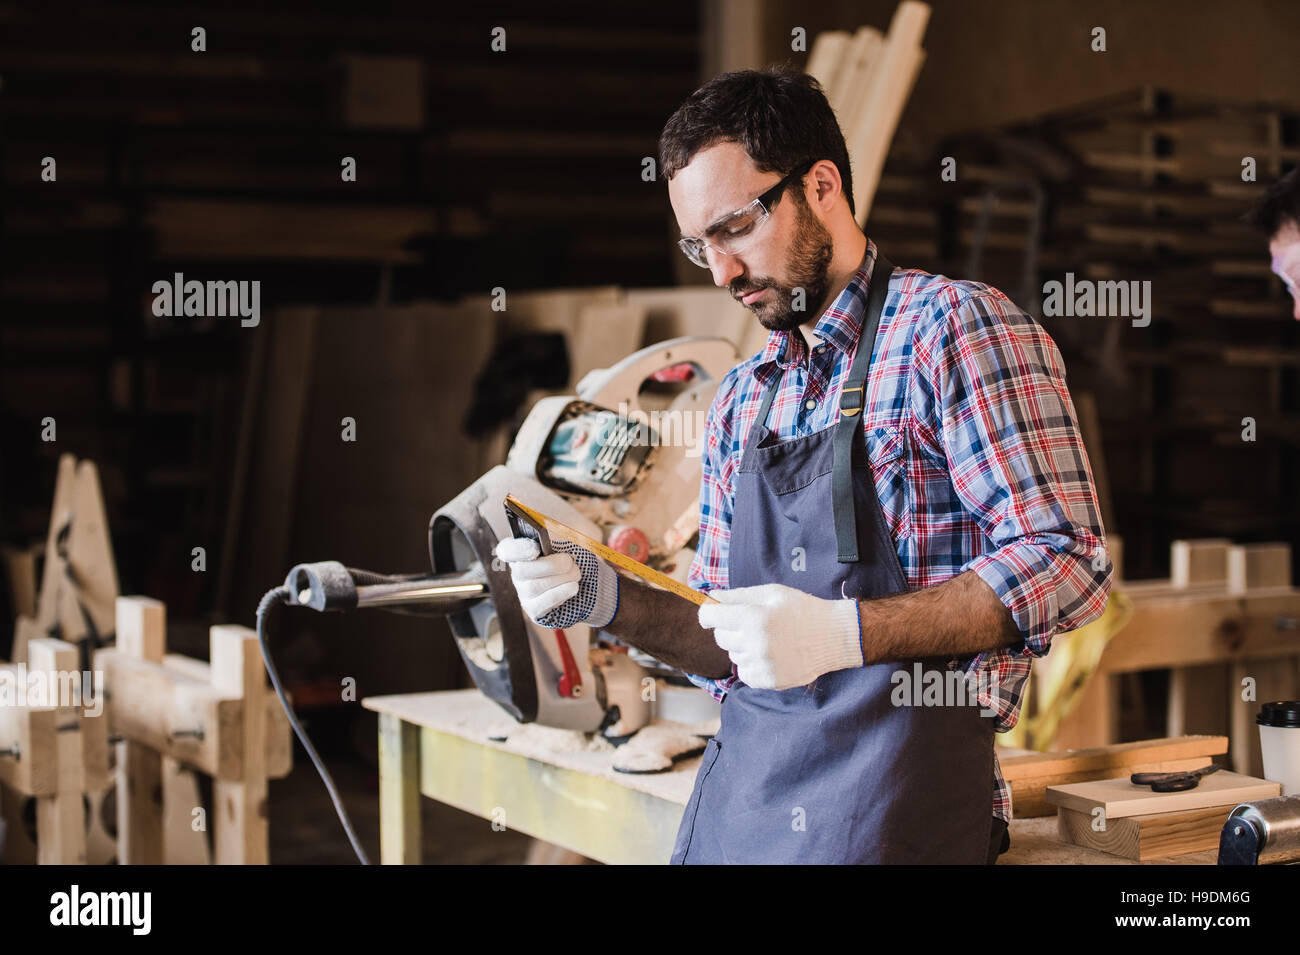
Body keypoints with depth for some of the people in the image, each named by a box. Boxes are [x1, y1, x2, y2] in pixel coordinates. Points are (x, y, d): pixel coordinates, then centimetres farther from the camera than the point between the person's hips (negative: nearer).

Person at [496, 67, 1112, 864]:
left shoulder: (954, 325, -6)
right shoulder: (741, 401, 15)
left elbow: (1065, 566, -14)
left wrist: (840, 632, -21)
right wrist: (611, 602, -2)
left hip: (889, 797, -6)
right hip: (739, 783, 6)